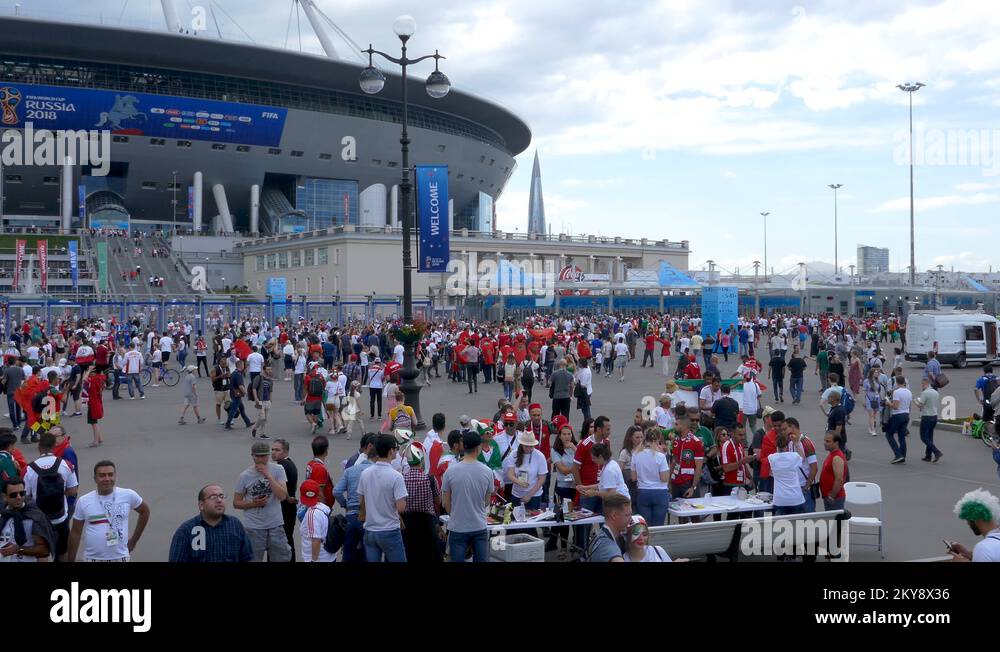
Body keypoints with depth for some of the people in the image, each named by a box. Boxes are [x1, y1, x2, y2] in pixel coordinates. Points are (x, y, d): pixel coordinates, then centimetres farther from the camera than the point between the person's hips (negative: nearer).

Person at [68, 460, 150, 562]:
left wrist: (134, 540, 13)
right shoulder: (83, 501, -3)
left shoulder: (128, 496, -4)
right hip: (92, 558, 0)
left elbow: (145, 511, 14)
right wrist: (71, 560, 5)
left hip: (120, 557, 0)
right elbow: (75, 534, 4)